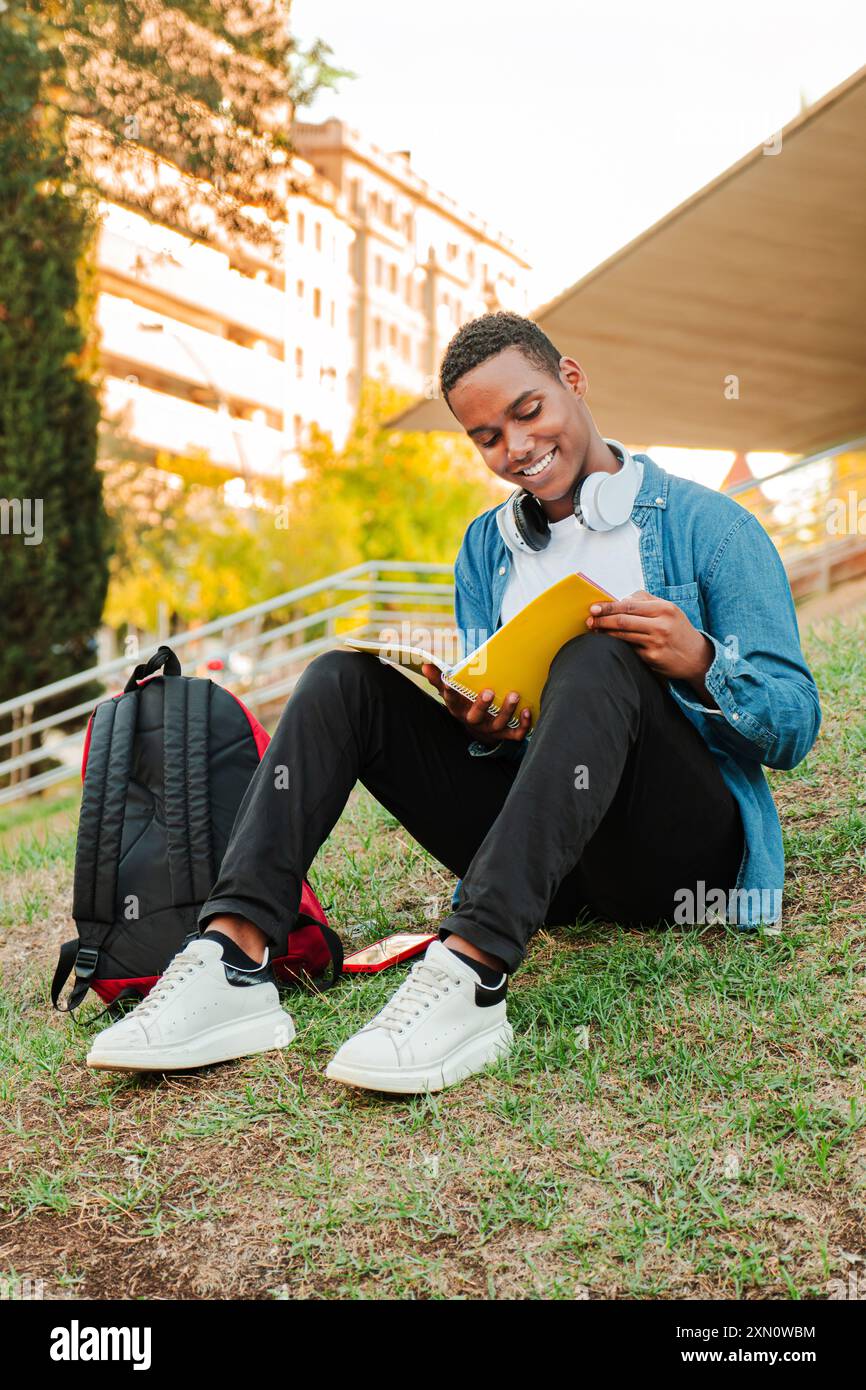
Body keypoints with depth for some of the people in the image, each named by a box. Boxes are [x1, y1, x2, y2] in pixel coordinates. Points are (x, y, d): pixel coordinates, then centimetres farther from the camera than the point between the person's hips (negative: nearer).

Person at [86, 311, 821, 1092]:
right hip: (543, 866, 5)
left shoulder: (706, 525, 2)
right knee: (344, 678, -8)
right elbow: (490, 717, 16)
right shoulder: (486, 548, 17)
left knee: (599, 659, -32)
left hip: (683, 845, -4)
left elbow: (796, 728, -3)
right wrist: (478, 728, -9)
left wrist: (698, 661, -23)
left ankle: (470, 976, -46)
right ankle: (233, 962, -28)